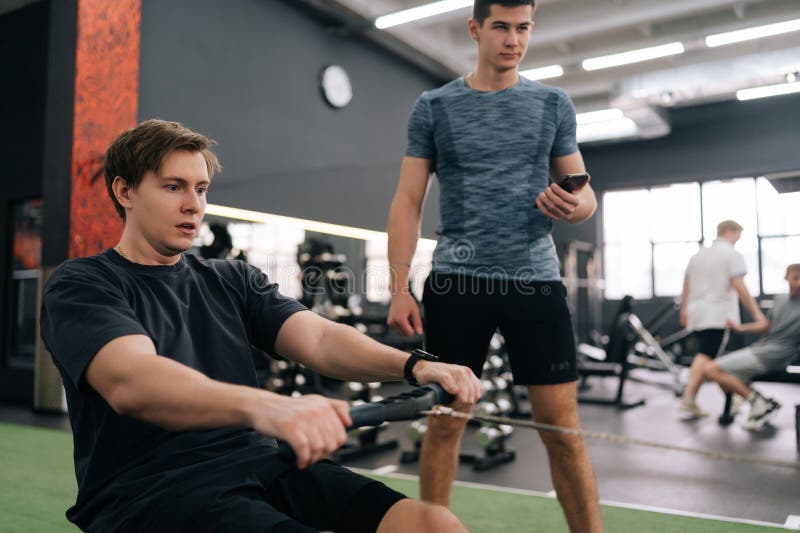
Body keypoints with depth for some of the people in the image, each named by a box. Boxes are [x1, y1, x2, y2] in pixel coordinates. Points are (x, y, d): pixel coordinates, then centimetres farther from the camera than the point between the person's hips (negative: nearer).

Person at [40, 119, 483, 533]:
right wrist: (266, 406, -39)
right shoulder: (80, 286, 1)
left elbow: (319, 339, 0)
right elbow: (130, 382, -20)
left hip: (259, 463, 5)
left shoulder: (233, 279, 16)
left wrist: (414, 365, -20)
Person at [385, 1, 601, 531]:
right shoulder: (433, 107, 7)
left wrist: (575, 204, -13)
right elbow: (408, 201, 4)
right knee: (444, 421, 5)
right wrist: (399, 288, -5)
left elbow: (585, 195, 13)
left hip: (536, 280, 1)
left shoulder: (554, 104, 10)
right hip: (456, 282, 0)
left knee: (563, 427, 1)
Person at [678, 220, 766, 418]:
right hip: (718, 315, -7)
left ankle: (690, 402, 7)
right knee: (706, 357, -9)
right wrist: (756, 313, -8)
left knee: (702, 356, 12)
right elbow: (739, 287, -11)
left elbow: (686, 287, 21)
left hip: (696, 313, 7)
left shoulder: (698, 255, 19)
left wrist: (683, 312, 28)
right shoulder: (732, 254, -2)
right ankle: (687, 400, -17)